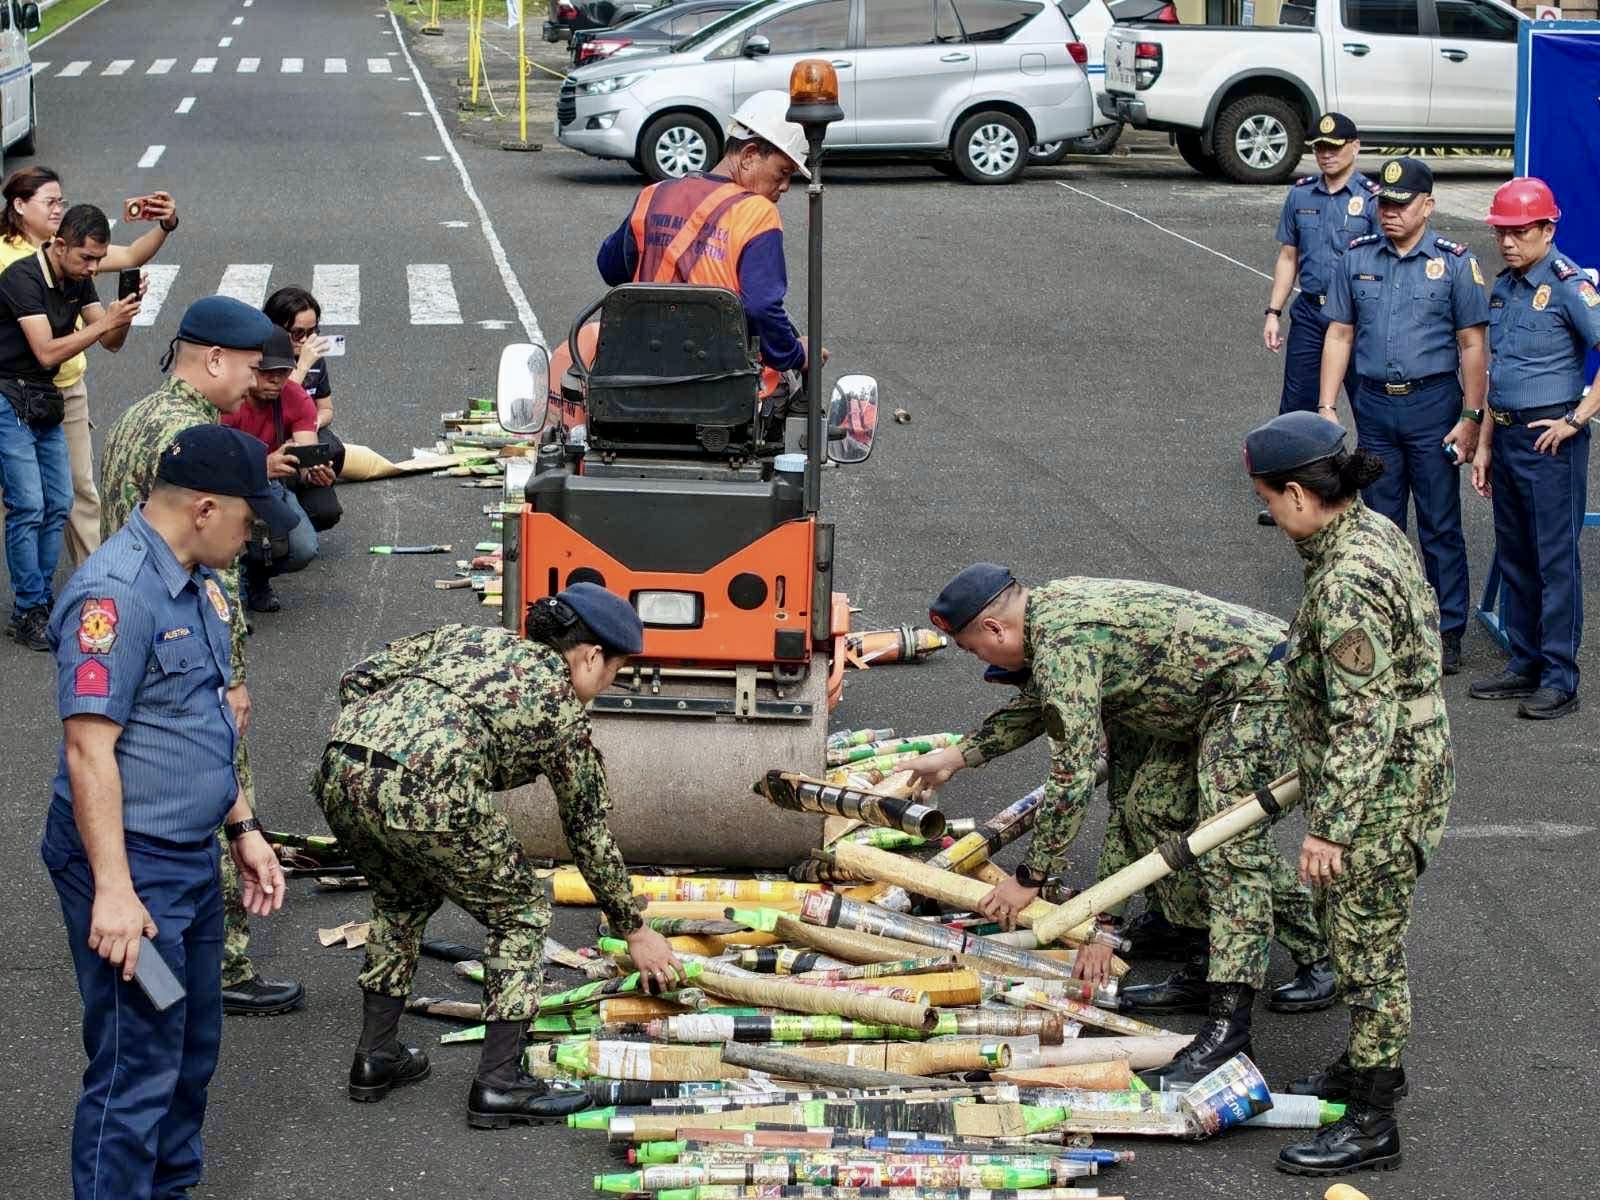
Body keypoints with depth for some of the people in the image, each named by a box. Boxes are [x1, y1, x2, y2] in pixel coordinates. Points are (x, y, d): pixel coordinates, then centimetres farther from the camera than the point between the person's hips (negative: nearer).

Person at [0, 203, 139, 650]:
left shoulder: (78, 280, 4)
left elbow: (112, 344, 6)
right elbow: (46, 352, -26)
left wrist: (123, 316, -15)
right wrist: (105, 322, -26)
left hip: (45, 403, 8)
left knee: (58, 505, 6)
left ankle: (43, 601, 14)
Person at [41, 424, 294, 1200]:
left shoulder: (195, 581, 11)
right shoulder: (115, 594, -21)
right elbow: (89, 747, -24)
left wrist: (243, 828, 20)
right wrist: (113, 890, -26)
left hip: (192, 858, 10)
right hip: (133, 870, -10)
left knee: (193, 1049, 19)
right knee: (137, 1069, -6)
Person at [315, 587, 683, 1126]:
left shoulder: (469, 636, 29)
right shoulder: (562, 712, 17)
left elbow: (358, 678, 21)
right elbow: (590, 834, 24)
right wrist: (634, 930, 35)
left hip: (338, 773, 6)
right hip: (429, 794, -6)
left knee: (402, 900, 33)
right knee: (521, 915, 16)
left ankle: (376, 1055, 35)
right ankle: (498, 1082, 12)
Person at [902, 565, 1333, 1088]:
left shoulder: (1062, 643, -21)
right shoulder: (1052, 606, 11)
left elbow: (1073, 775, -23)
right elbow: (1034, 707, 31)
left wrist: (1030, 878, -15)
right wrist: (954, 757, 33)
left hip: (1259, 687, -11)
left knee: (1229, 844, -16)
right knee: (1153, 811, 14)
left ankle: (1229, 1020, -22)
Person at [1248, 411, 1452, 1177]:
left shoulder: (1347, 584, -29)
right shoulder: (1375, 532, 2)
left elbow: (1364, 722, -27)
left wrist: (1329, 825, -21)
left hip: (1379, 795, -10)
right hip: (1397, 776, 10)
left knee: (1368, 948, 2)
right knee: (1345, 928, 24)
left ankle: (1373, 1124, 14)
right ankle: (1373, 1065, 42)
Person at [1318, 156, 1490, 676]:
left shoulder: (1455, 262, -4)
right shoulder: (1358, 258, 5)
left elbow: (1472, 346, -3)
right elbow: (1339, 335, 8)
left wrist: (1472, 417, -8)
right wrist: (1328, 406, 2)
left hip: (1433, 403, -3)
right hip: (1374, 404, 3)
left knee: (1440, 525, 1)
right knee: (1381, 522, 10)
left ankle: (1447, 632, 8)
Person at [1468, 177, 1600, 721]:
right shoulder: (1504, 285, 12)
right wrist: (1485, 444, 18)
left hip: (1550, 438, -8)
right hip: (1507, 435, 8)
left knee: (1555, 559, -3)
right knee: (1513, 557, 13)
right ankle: (1525, 665, 23)